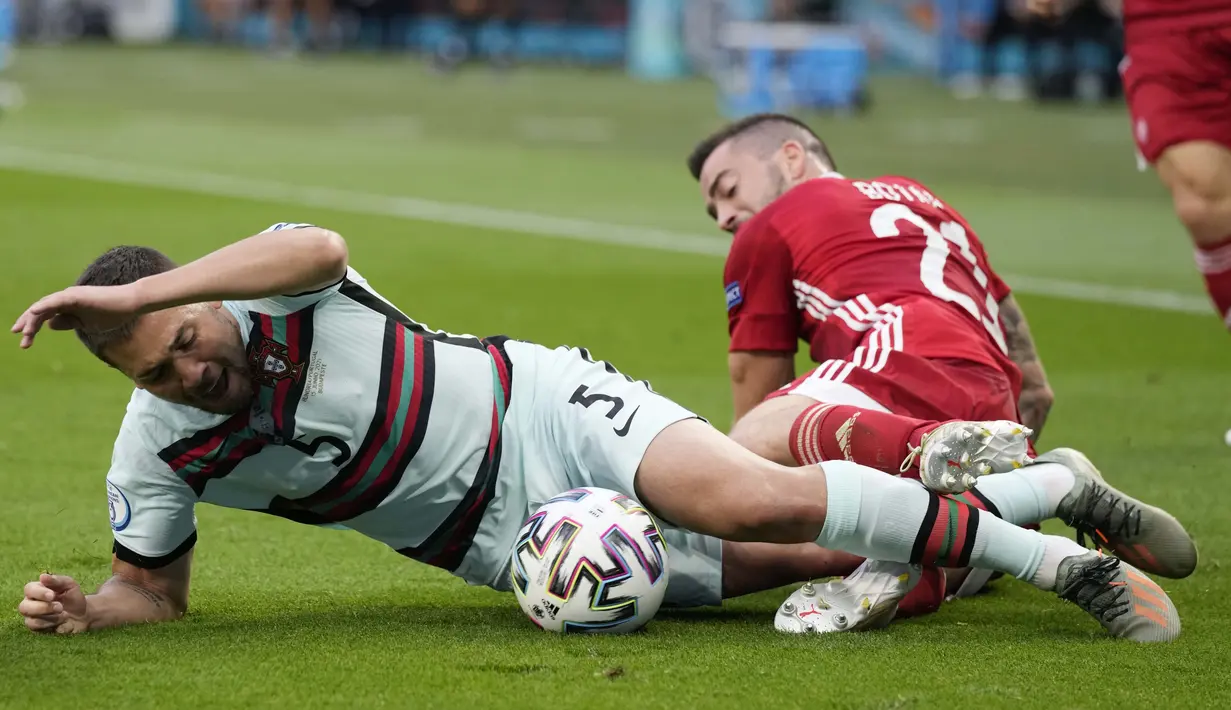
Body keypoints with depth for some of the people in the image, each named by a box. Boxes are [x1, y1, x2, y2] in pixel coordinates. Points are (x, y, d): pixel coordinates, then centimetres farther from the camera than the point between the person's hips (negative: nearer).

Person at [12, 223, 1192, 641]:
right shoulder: (156, 452, -6)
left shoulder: (284, 297, -18)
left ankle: (1065, 552, -15)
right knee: (800, 561, -3)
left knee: (761, 502, -27)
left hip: (539, 412, -4)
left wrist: (137, 293, -43)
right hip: (508, 546, 4)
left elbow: (318, 247, -42)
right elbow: (154, 587, 8)